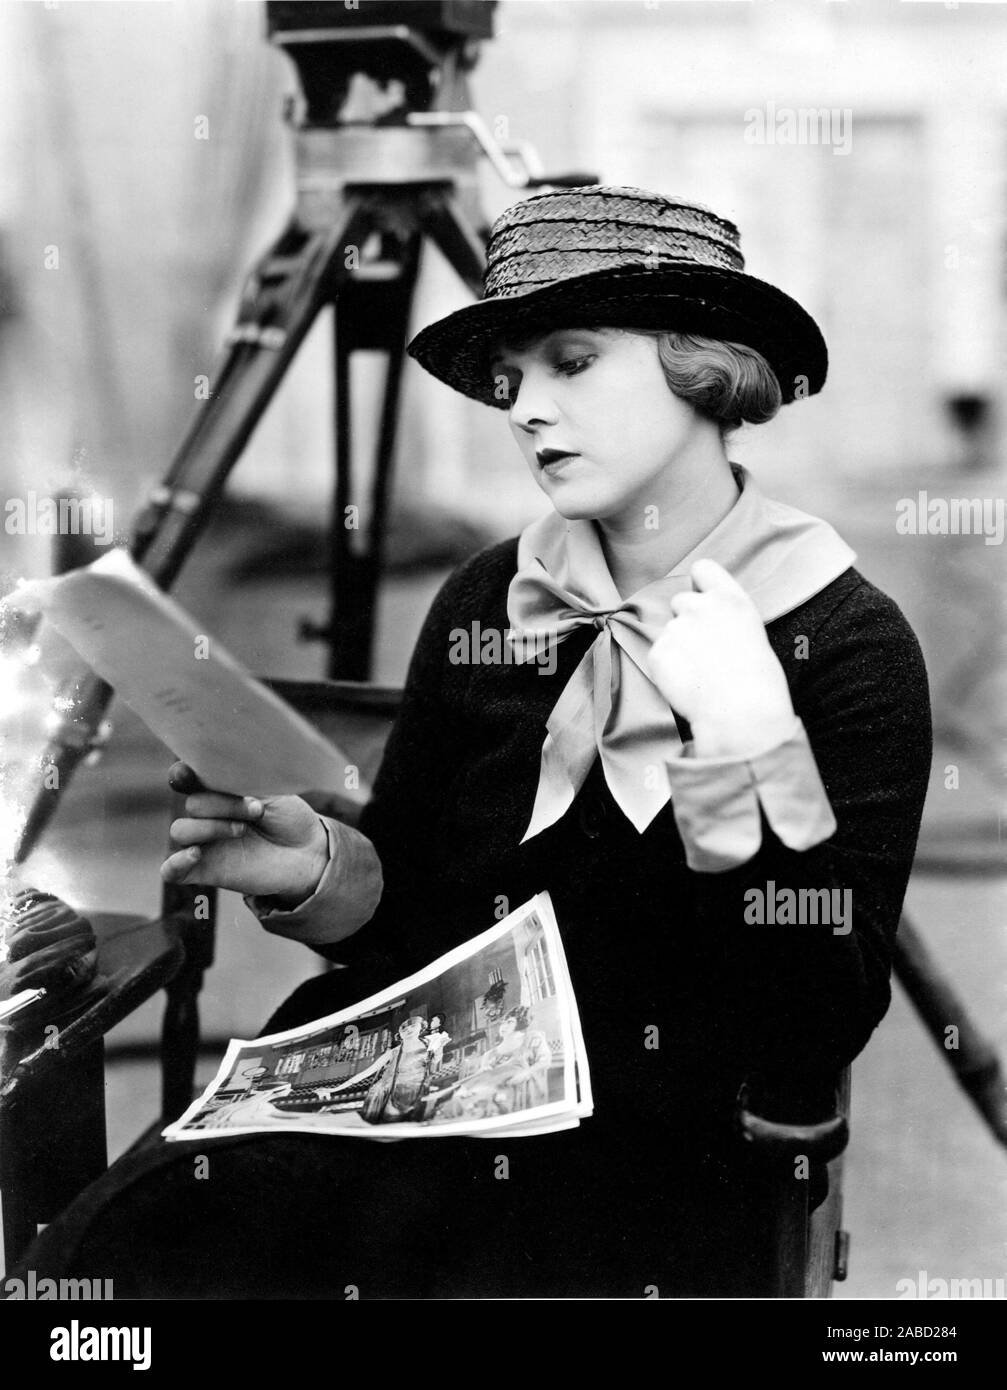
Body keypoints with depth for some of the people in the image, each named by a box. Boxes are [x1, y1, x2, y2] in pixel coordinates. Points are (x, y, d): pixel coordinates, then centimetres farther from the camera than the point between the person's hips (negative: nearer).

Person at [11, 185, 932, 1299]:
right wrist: (314, 870, -8)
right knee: (99, 1252, -20)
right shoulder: (484, 603, 7)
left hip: (644, 1153, -3)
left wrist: (746, 740, -21)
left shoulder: (845, 643, -6)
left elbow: (821, 1035, -11)